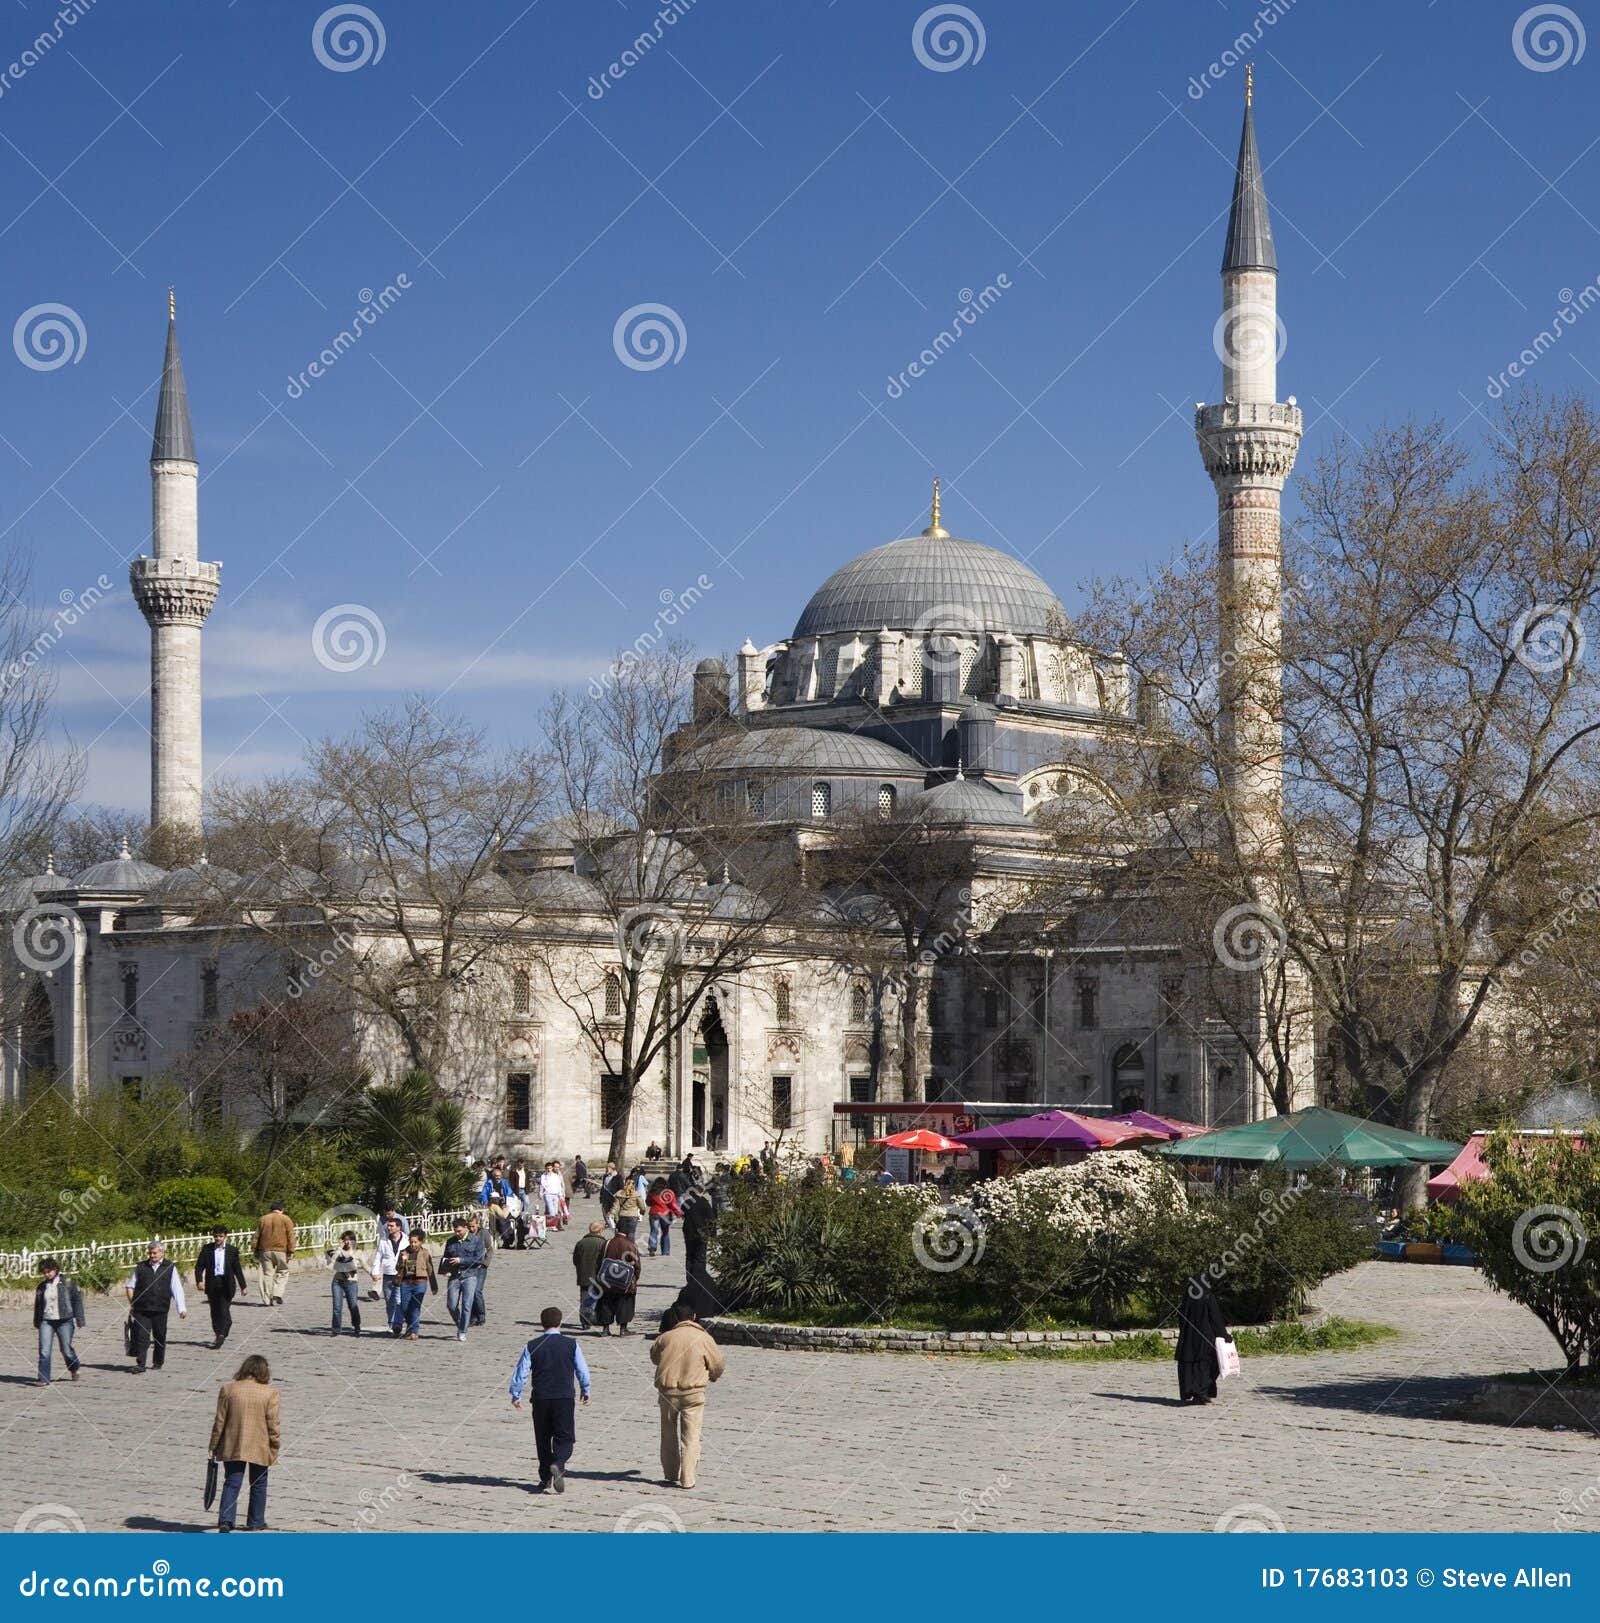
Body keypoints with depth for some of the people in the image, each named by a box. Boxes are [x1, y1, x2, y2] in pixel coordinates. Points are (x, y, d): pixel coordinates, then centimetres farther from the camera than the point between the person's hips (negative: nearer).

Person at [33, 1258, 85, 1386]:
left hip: (64, 1321, -3)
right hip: (46, 1321, 3)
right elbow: (38, 1306, 20)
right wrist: (37, 1323, 23)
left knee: (66, 1349, 2)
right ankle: (44, 1379, -5)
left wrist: (79, 1320, -5)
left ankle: (74, 1368, 32)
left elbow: (77, 1300, -1)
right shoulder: (41, 1287, 10)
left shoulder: (68, 1283, -2)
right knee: (44, 1351, -7)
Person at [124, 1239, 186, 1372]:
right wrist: (131, 1303, 6)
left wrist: (182, 1309, -6)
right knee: (141, 1336, -9)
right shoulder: (141, 1267, 8)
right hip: (141, 1310, 0)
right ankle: (140, 1365, -10)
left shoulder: (169, 1268, 5)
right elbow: (130, 1286, 15)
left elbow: (177, 1290, 2)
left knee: (160, 1337, 10)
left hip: (160, 1310, 0)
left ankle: (158, 1362, 26)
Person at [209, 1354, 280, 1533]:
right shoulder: (270, 1393, -8)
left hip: (233, 1448, 1)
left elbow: (220, 1421, 1)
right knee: (258, 1485, 14)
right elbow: (273, 1425, -7)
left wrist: (213, 1447, 8)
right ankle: (256, 1523, 21)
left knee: (231, 1484, 4)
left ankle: (225, 1520, -12)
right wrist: (275, 1449, 4)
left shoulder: (228, 1389, -2)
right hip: (260, 1449, -1)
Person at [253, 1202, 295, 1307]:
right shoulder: (286, 1219, 2)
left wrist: (256, 1253, 17)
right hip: (281, 1250, -3)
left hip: (265, 1251, 3)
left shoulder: (263, 1219, 12)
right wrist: (291, 1251, -4)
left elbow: (257, 1237, 13)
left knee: (267, 1274, 6)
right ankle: (277, 1295, -6)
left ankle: (266, 1300, 4)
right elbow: (290, 1236, -5)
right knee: (282, 1273, 9)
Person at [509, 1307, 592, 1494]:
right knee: (564, 1438, 2)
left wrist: (516, 1395, 15)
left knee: (543, 1439, 14)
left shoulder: (532, 1346, 0)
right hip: (564, 1398, -1)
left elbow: (521, 1372, 2)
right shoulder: (571, 1345, -1)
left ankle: (545, 1478, 18)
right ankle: (558, 1464, -26)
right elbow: (583, 1370, 4)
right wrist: (585, 1391, 21)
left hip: (540, 1399, 1)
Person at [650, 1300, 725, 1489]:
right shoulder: (704, 1338, -5)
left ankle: (670, 1474, 27)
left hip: (667, 1391, 2)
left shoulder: (665, 1337, 1)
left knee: (668, 1435, 17)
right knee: (691, 1437, 2)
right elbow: (719, 1364, 4)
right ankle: (687, 1479, -4)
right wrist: (712, 1376, 26)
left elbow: (654, 1356, 19)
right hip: (693, 1392, -2)